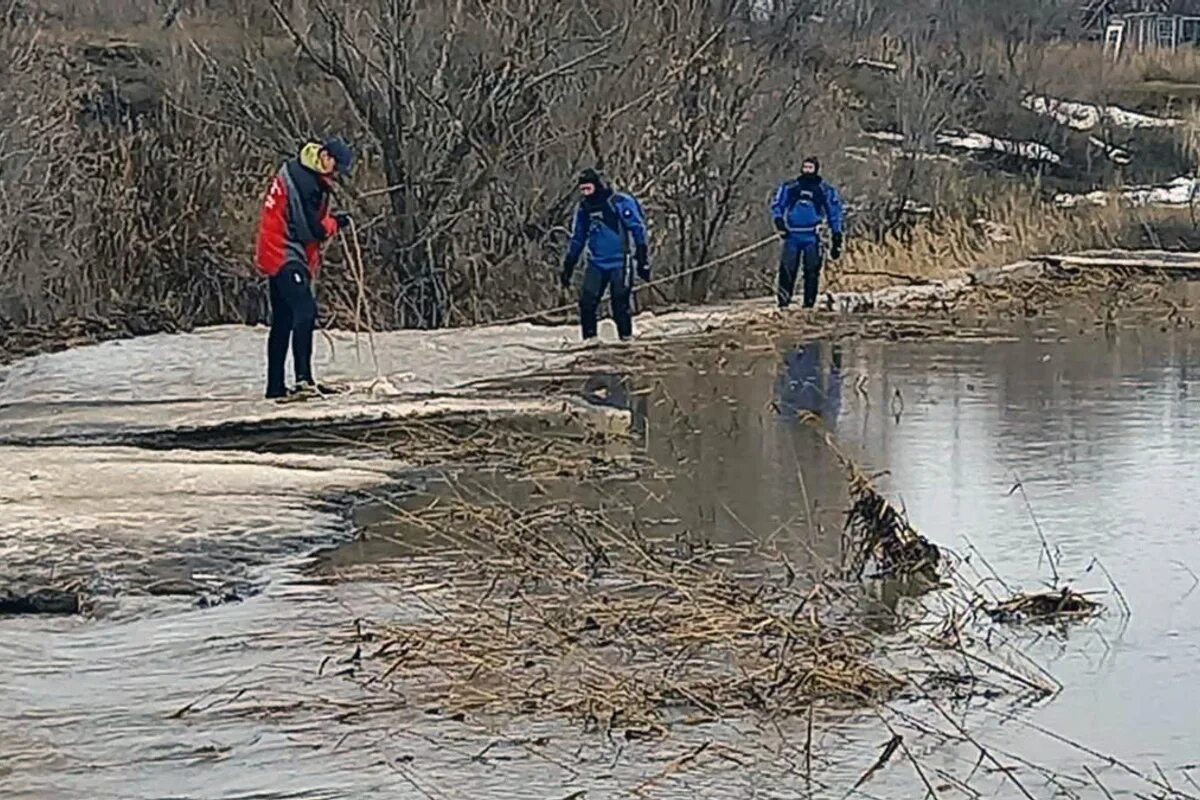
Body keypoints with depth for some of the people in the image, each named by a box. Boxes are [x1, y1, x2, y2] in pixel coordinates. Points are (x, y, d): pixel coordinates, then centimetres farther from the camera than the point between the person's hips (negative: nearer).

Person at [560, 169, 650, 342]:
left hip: (619, 263, -5)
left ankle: (626, 339, 5)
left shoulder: (621, 202, -8)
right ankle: (589, 339, 3)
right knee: (587, 302, -6)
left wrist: (642, 261, -10)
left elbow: (638, 230, -6)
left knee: (620, 303, -6)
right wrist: (567, 267, 18)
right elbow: (577, 239, 20)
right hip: (596, 264, 5)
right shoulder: (584, 208, 10)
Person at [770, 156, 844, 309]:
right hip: (792, 235, 1)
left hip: (812, 237, -1)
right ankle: (783, 301, -5)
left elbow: (834, 214, 12)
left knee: (812, 271, -4)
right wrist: (779, 221, -4)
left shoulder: (825, 191, 8)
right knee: (787, 269, -8)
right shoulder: (789, 188, 11)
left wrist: (837, 240, 8)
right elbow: (777, 205, 16)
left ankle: (809, 303, 1)